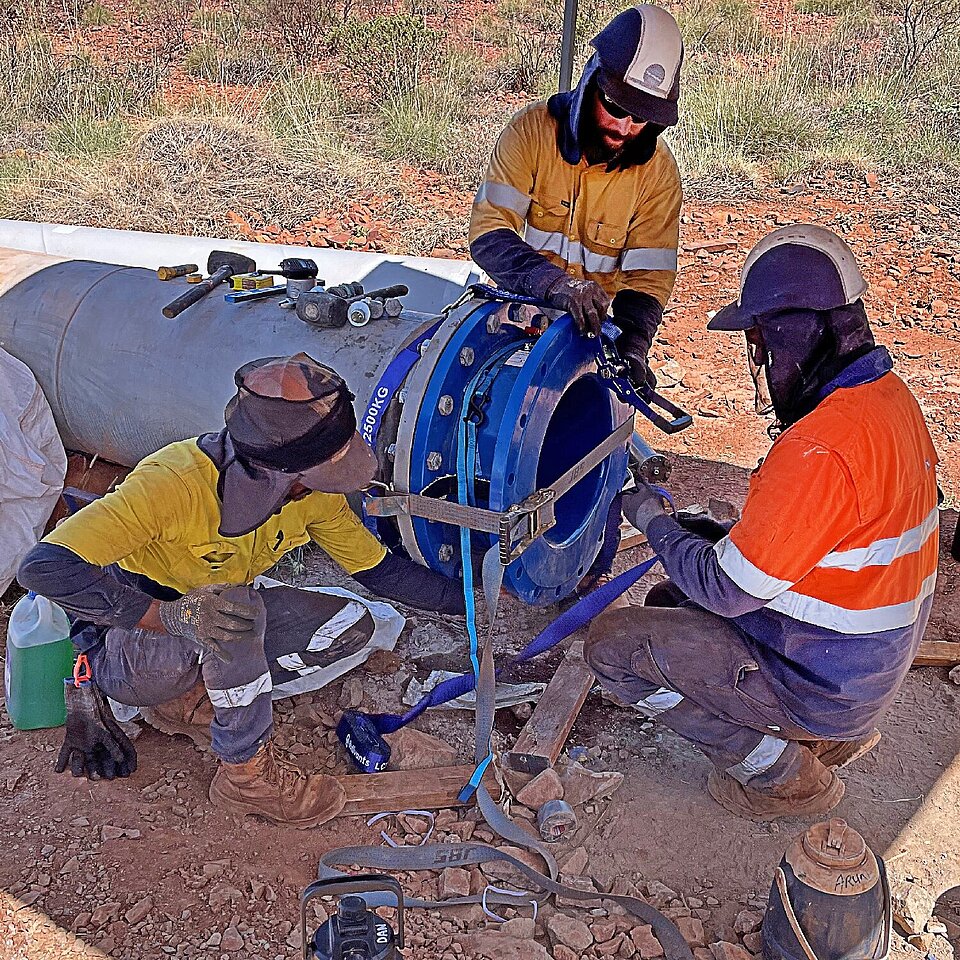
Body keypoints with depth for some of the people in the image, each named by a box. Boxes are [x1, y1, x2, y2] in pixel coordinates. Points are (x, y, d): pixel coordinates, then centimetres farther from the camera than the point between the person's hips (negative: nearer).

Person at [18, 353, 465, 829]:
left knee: (350, 625, -8)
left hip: (217, 628, 6)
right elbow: (44, 567, -38)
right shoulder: (174, 482, -34)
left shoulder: (313, 490, -16)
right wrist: (167, 615, -42)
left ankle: (188, 698, 2)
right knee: (231, 609, -36)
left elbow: (381, 570, -4)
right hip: (128, 647, -6)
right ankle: (247, 773, -13)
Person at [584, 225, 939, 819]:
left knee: (613, 646, -7)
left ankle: (784, 774, 3)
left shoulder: (821, 448, -32)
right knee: (671, 602, 22)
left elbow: (728, 589, -23)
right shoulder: (890, 395, -1)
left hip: (813, 682, -9)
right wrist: (719, 533, 5)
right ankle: (832, 735, 18)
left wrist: (656, 522, -7)